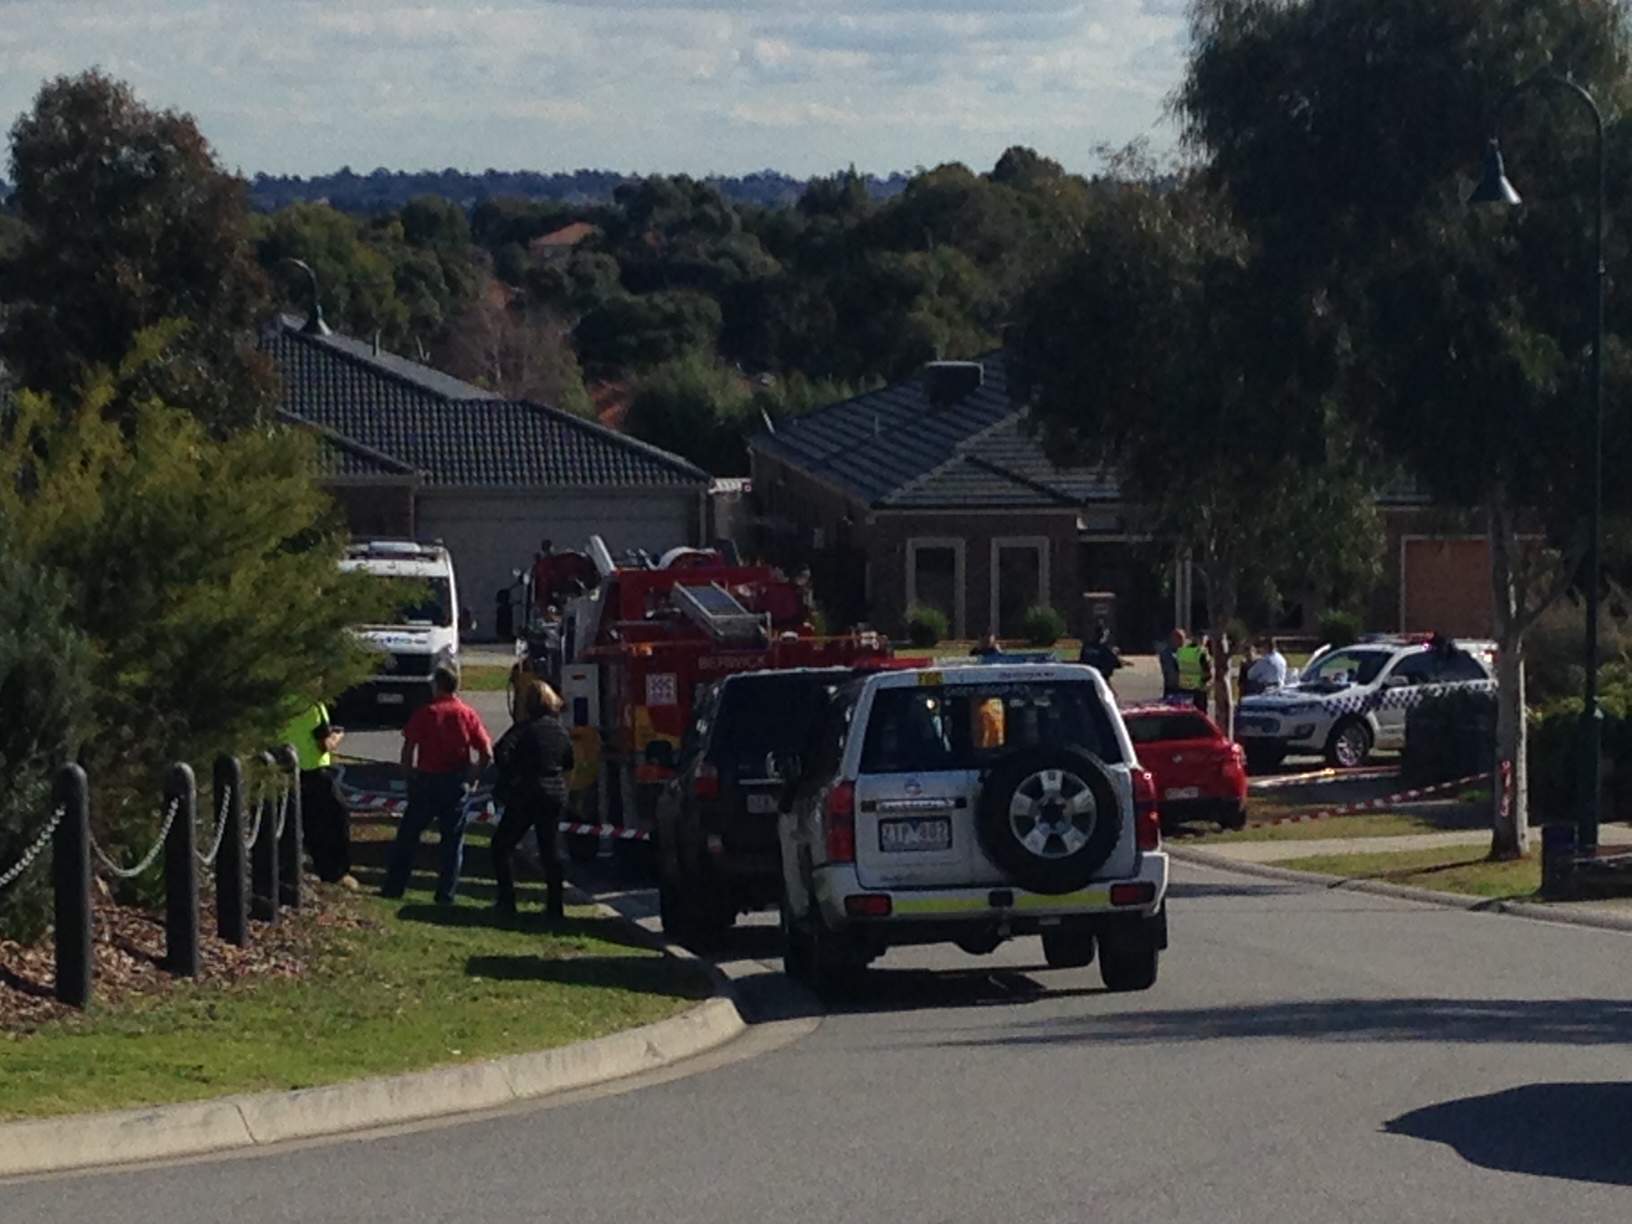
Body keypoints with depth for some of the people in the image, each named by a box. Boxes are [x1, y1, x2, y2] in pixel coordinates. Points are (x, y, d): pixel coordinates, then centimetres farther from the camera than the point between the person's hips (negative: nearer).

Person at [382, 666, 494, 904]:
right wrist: (472, 776, 8)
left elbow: (408, 748, -11)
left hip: (426, 780, -1)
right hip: (456, 784, 1)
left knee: (408, 835, 10)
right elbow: (487, 754, -6)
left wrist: (409, 774, 2)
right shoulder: (468, 715, -1)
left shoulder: (425, 714, -6)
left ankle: (394, 886, 12)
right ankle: (446, 893, 7)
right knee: (453, 839, 9)